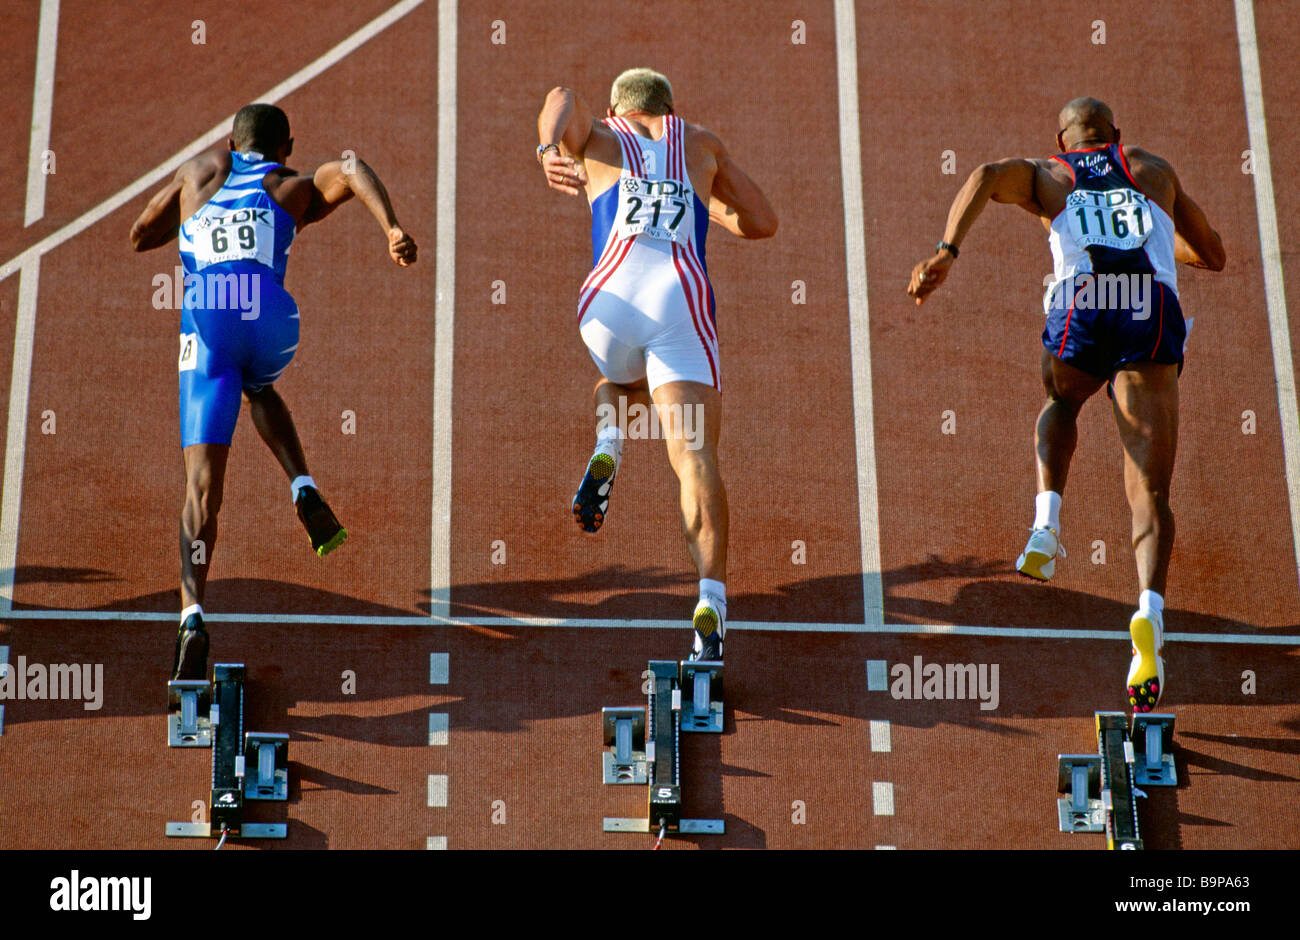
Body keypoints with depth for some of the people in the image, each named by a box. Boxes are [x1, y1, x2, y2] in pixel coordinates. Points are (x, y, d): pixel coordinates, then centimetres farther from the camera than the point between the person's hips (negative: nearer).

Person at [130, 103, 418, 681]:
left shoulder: (201, 170, 31)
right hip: (270, 315, 0)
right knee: (258, 388, 37)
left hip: (205, 321, 0)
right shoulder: (298, 189, 26)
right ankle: (303, 490, 15)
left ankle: (192, 613, -21)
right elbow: (352, 170, 5)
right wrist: (393, 229, -9)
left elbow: (139, 236, 38)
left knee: (203, 483, -3)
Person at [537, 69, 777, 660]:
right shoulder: (702, 144, 29)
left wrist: (549, 150, -16)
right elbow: (763, 223, 32)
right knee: (694, 456, -9)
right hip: (681, 298, -1)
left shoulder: (599, 137, 26)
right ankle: (712, 596, -27)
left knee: (622, 381, 35)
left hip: (611, 299, 1)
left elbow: (563, 98, 4)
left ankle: (607, 451, 4)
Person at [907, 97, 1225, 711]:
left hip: (1080, 304, 0)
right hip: (1154, 314, 0)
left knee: (1060, 404, 35)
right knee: (1150, 492, -1)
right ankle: (1150, 613, -25)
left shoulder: (1045, 175, 28)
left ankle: (1046, 526, 12)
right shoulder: (1154, 170, 33)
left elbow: (987, 177, 3)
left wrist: (946, 251, -7)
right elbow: (1214, 256, 42)